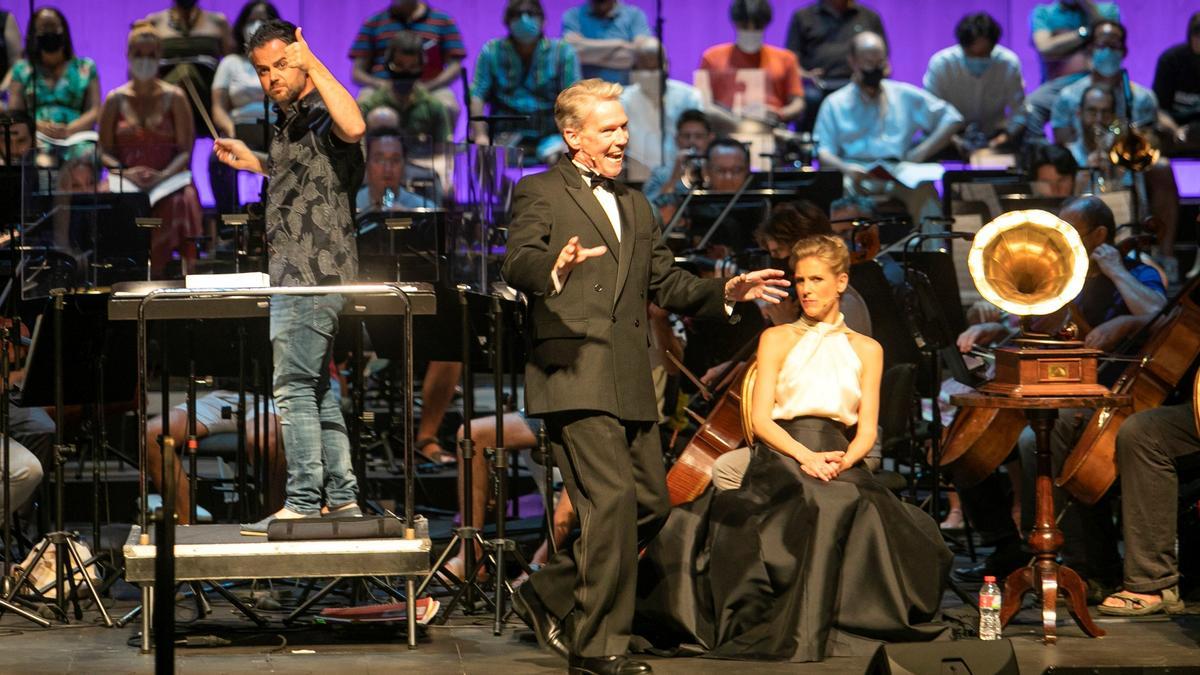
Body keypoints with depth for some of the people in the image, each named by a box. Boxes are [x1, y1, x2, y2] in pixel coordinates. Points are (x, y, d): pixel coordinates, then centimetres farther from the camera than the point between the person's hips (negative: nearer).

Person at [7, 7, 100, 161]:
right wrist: (40, 127, -9)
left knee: (86, 154, -38)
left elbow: (95, 111, 10)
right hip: (35, 135, 0)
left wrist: (68, 130, -10)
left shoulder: (85, 67, 19)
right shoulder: (22, 70, 21)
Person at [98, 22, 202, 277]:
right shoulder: (115, 100, 12)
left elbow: (185, 150, 3)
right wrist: (125, 173, -11)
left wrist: (164, 175, -15)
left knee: (181, 202, -32)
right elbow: (105, 152, 9)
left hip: (168, 185, -1)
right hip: (127, 188, 1)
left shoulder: (174, 98, 8)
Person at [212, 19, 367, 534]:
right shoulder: (289, 122, 19)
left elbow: (354, 127, -37)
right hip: (298, 278, 11)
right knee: (314, 389, 12)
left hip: (312, 278, -11)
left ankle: (302, 504, -12)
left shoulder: (319, 114, -11)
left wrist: (313, 64, -30)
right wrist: (254, 163, 29)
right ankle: (342, 499, 16)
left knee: (295, 386, -11)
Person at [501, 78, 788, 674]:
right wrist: (555, 270, -37)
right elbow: (516, 265, -14)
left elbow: (664, 283, 25)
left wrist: (725, 291, 8)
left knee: (651, 503, 8)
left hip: (630, 382, 8)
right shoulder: (540, 194, 1)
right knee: (613, 501, -14)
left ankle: (547, 596, 22)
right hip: (575, 378, -8)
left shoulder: (635, 207, 25)